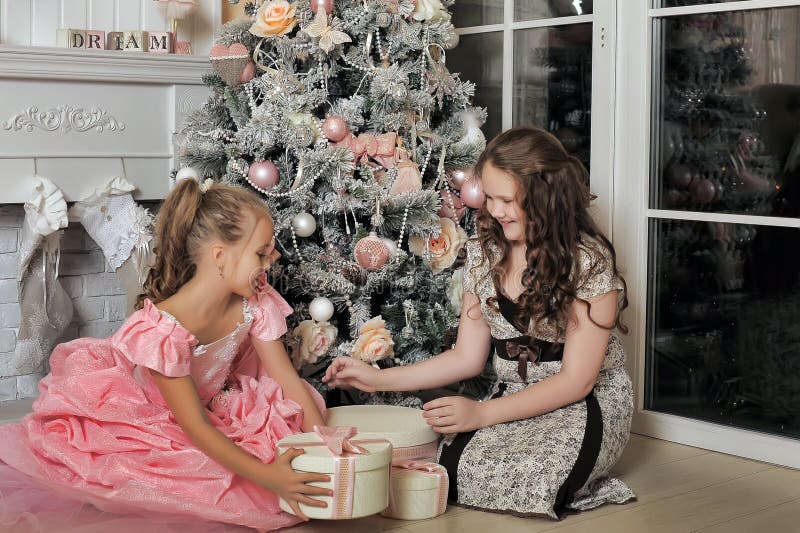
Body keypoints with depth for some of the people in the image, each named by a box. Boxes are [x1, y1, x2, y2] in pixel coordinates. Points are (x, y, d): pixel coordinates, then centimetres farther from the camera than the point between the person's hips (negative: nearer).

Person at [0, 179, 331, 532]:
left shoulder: (256, 303, -16)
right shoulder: (162, 329, -36)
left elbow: (286, 377, -12)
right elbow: (195, 427, -35)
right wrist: (265, 475, -47)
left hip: (214, 405, 4)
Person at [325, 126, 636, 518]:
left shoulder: (589, 261, -15)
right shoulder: (483, 253, 3)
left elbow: (576, 380, -15)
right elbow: (468, 357, 7)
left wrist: (482, 414, -21)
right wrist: (378, 379, -2)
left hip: (585, 408, -5)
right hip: (513, 402, 6)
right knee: (447, 463, -22)